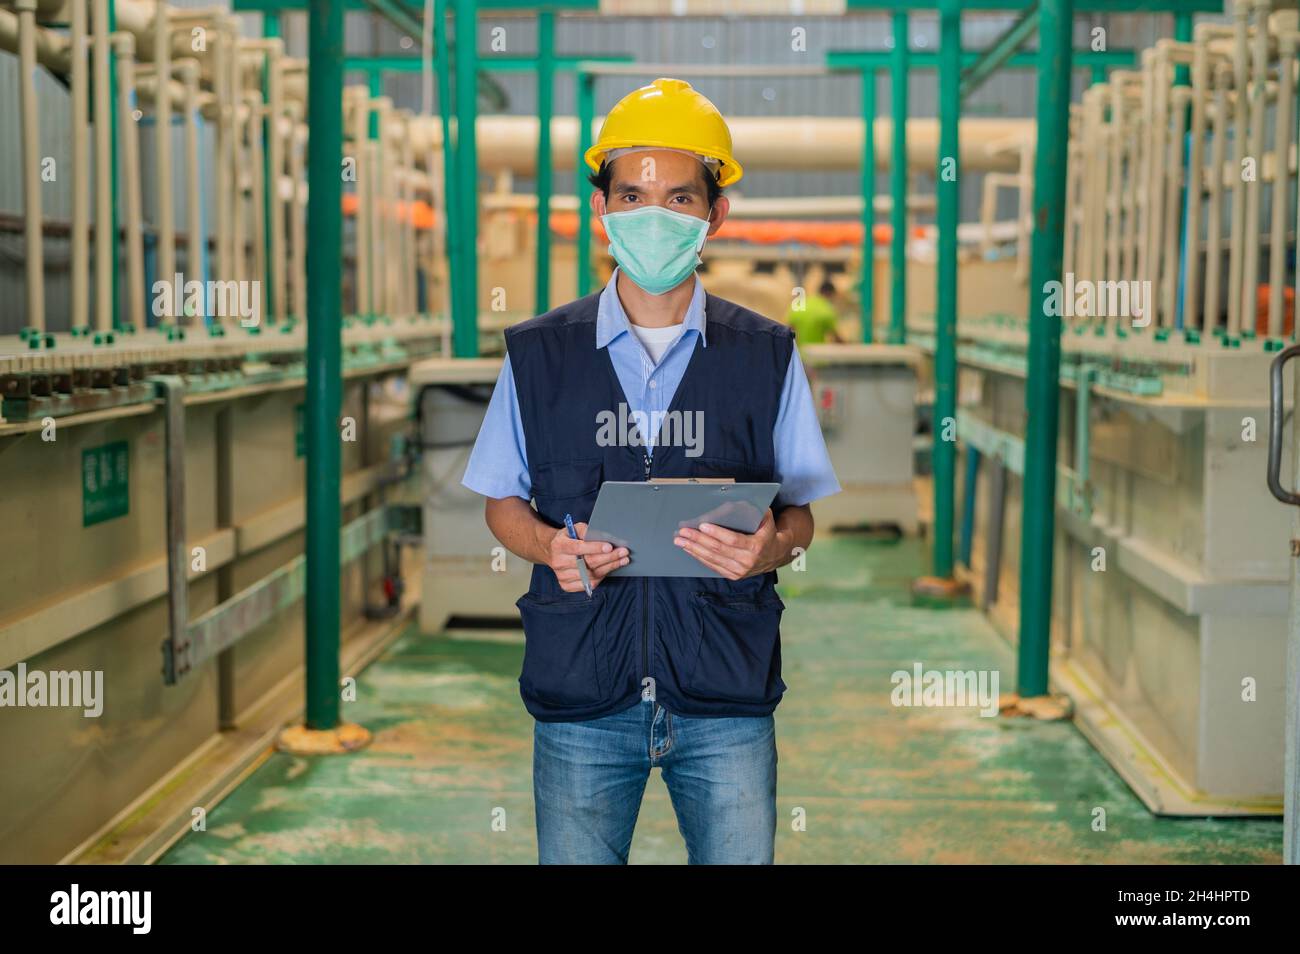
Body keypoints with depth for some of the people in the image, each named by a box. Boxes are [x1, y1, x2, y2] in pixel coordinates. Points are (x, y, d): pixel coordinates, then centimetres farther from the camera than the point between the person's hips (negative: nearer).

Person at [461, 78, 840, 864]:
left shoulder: (766, 356, 3)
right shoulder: (539, 355, 4)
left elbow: (800, 514, 8)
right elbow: (504, 502, 10)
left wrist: (771, 547, -16)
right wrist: (550, 546, -12)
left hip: (726, 691, 0)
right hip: (582, 692, 0)